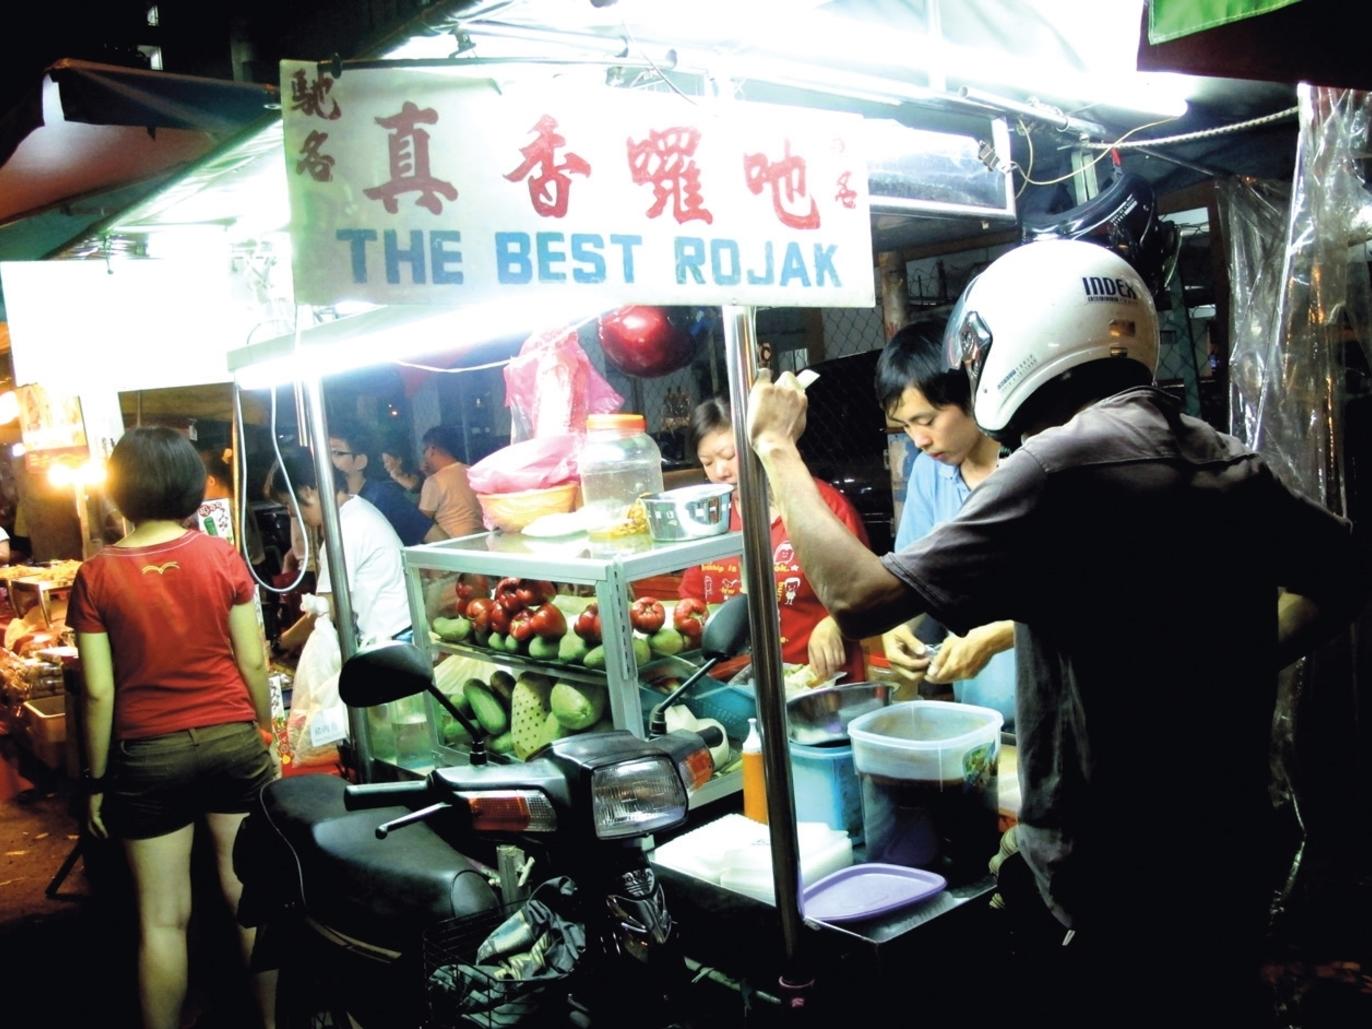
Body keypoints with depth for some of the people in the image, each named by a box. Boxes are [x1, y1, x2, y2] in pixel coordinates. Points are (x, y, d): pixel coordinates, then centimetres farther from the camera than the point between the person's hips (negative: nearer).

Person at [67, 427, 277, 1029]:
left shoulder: (96, 577, -7)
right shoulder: (221, 557, -6)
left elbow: (99, 693, -7)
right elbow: (253, 663, -2)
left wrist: (95, 781, 4)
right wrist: (265, 733, 12)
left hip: (148, 755, -1)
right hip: (233, 739, 1)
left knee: (163, 918, 10)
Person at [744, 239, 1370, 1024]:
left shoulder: (1065, 463, -21)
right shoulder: (1224, 457, 2)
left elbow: (858, 597, -24)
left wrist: (777, 448, -13)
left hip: (1112, 892, -7)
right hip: (1230, 863, 7)